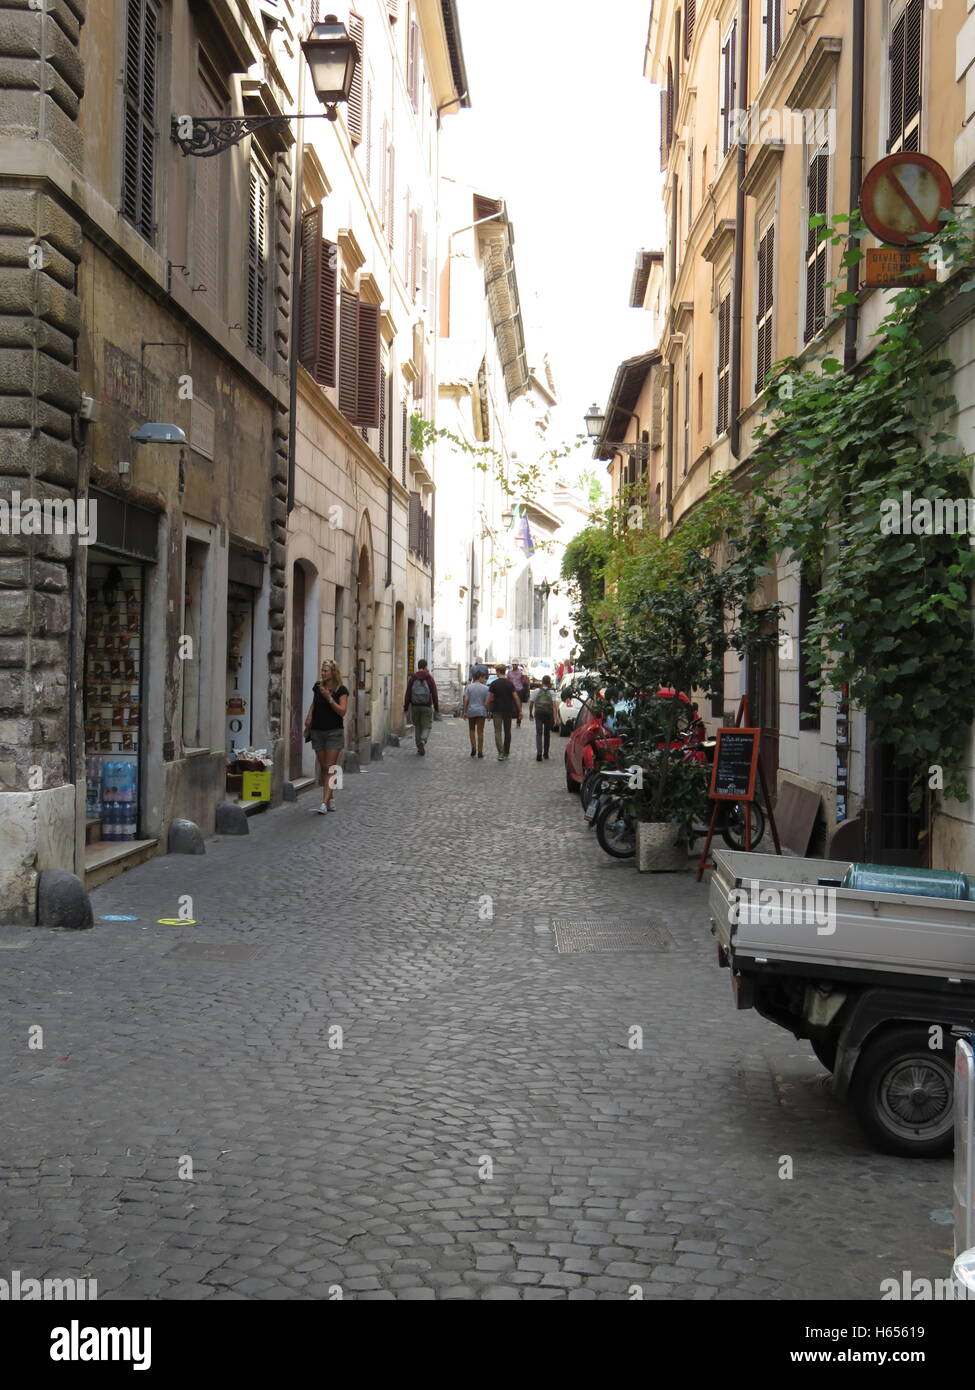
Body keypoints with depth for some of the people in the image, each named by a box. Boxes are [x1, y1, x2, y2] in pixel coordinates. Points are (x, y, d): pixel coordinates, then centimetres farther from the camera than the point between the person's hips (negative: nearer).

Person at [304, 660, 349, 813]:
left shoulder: (341, 690, -7)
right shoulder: (318, 687, 6)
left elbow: (342, 712, -14)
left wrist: (329, 698, -22)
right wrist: (309, 716, 4)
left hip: (334, 732, -5)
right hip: (318, 731, 5)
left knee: (330, 768, -9)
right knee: (323, 768, 8)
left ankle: (324, 803, -15)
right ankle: (330, 800, 18)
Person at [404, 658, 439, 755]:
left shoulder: (412, 678, 1)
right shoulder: (429, 678, -4)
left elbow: (408, 694, -1)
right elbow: (434, 694, -4)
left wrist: (406, 708, 4)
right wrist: (436, 707, 5)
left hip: (415, 707, 2)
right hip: (427, 707, -2)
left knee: (417, 727, 13)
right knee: (426, 727, 5)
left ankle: (419, 748, 14)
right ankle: (423, 741, -23)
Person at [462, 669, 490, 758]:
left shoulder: (469, 687, 0)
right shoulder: (485, 688, -4)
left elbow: (466, 700, -6)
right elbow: (487, 702, -6)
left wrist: (465, 712, 1)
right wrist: (488, 713, 5)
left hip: (471, 711, 1)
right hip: (481, 711, -1)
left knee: (472, 729, 19)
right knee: (480, 731, 3)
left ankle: (473, 747, 2)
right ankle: (480, 752, 4)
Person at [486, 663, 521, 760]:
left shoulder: (494, 684, -6)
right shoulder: (510, 684, 0)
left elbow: (489, 699, -7)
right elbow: (516, 698, -4)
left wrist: (489, 710, 3)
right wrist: (520, 711, -1)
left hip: (497, 711, -2)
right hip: (508, 710, 2)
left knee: (498, 731, -3)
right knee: (507, 732, 13)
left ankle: (500, 752, -21)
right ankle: (506, 754, 19)